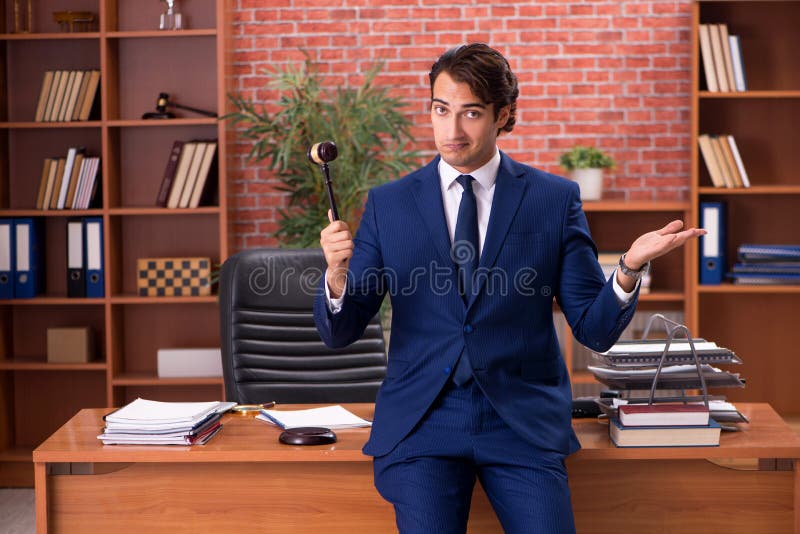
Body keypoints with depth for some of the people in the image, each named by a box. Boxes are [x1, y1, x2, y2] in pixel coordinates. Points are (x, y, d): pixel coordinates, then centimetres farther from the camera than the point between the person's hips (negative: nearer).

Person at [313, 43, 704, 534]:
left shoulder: (556, 199, 3)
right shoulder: (388, 204, 5)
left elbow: (595, 330, 2)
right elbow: (340, 333, 4)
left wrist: (629, 269, -17)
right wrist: (338, 274, -17)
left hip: (524, 420, 0)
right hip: (422, 420, 0)